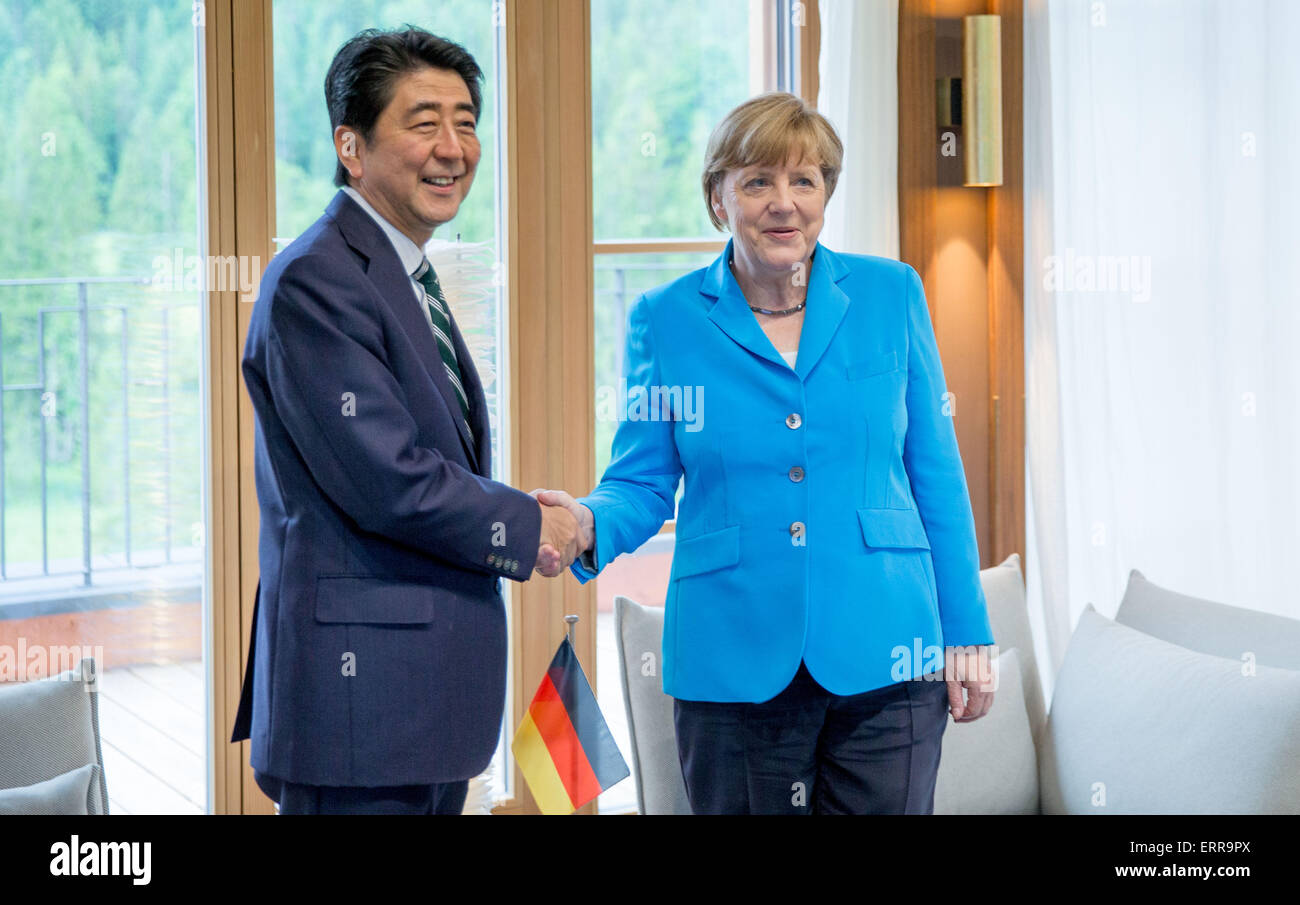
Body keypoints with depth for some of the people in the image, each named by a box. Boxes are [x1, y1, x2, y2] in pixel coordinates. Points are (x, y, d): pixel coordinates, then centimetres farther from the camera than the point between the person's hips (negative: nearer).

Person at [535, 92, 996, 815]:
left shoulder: (891, 295, 3)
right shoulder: (666, 319, 2)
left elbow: (934, 473, 6)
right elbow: (644, 482, 4)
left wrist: (967, 634, 4)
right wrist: (591, 522, -19)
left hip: (883, 658, 0)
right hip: (734, 667, 0)